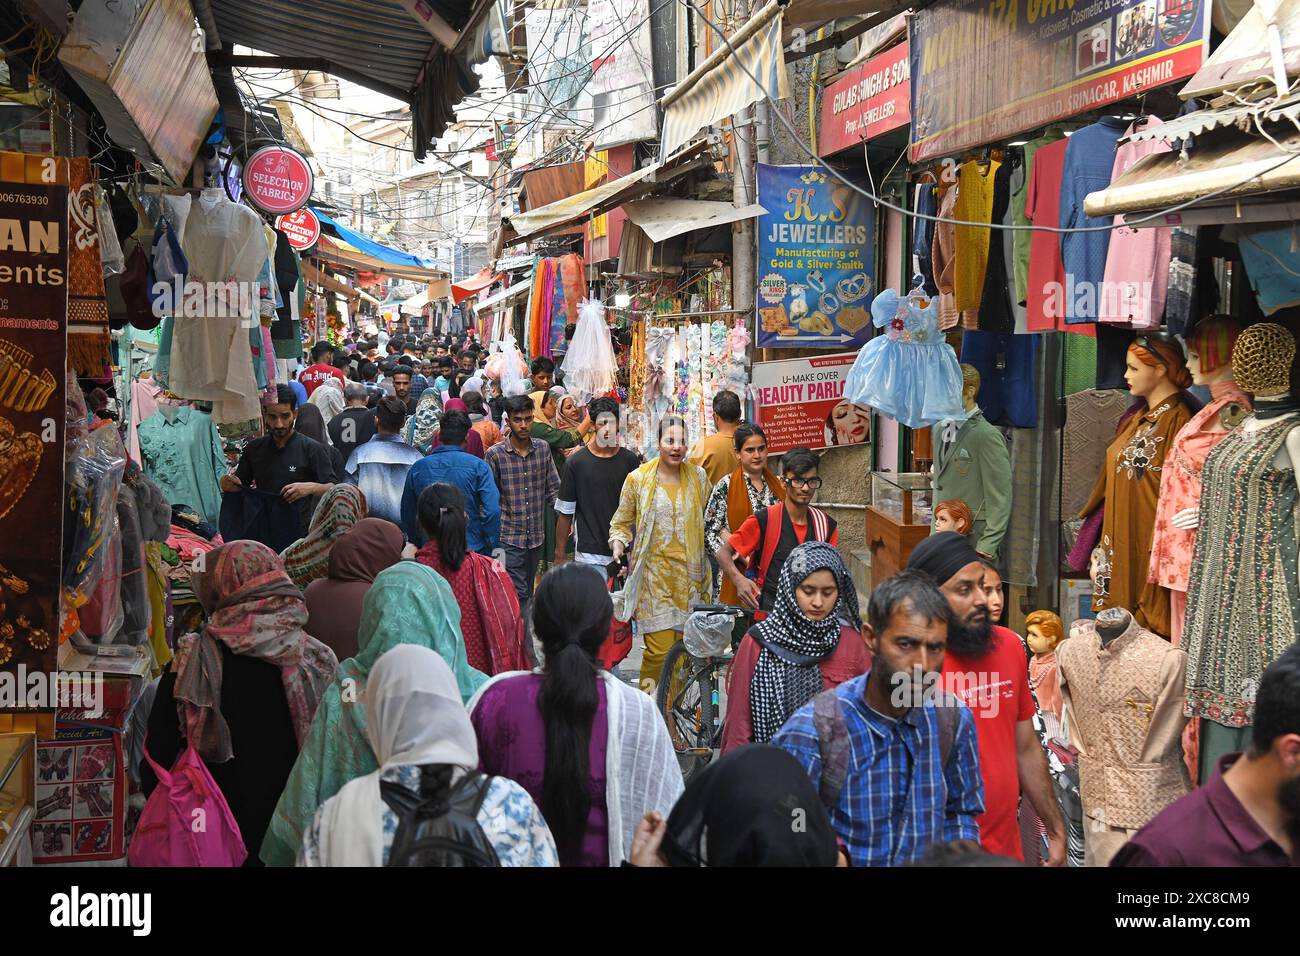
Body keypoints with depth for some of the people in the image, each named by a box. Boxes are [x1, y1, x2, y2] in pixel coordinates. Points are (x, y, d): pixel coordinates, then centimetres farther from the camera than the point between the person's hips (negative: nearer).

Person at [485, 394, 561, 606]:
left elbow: (553, 490, 9)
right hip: (508, 537, -4)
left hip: (536, 535, 4)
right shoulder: (495, 454, -7)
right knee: (518, 595, -8)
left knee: (528, 592, 15)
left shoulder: (542, 449, 4)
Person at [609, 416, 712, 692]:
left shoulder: (698, 476, 7)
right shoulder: (638, 478, 1)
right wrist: (618, 542, -8)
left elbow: (709, 520, 18)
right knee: (660, 648, -11)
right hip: (654, 570, -3)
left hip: (689, 572, 3)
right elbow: (622, 522, 10)